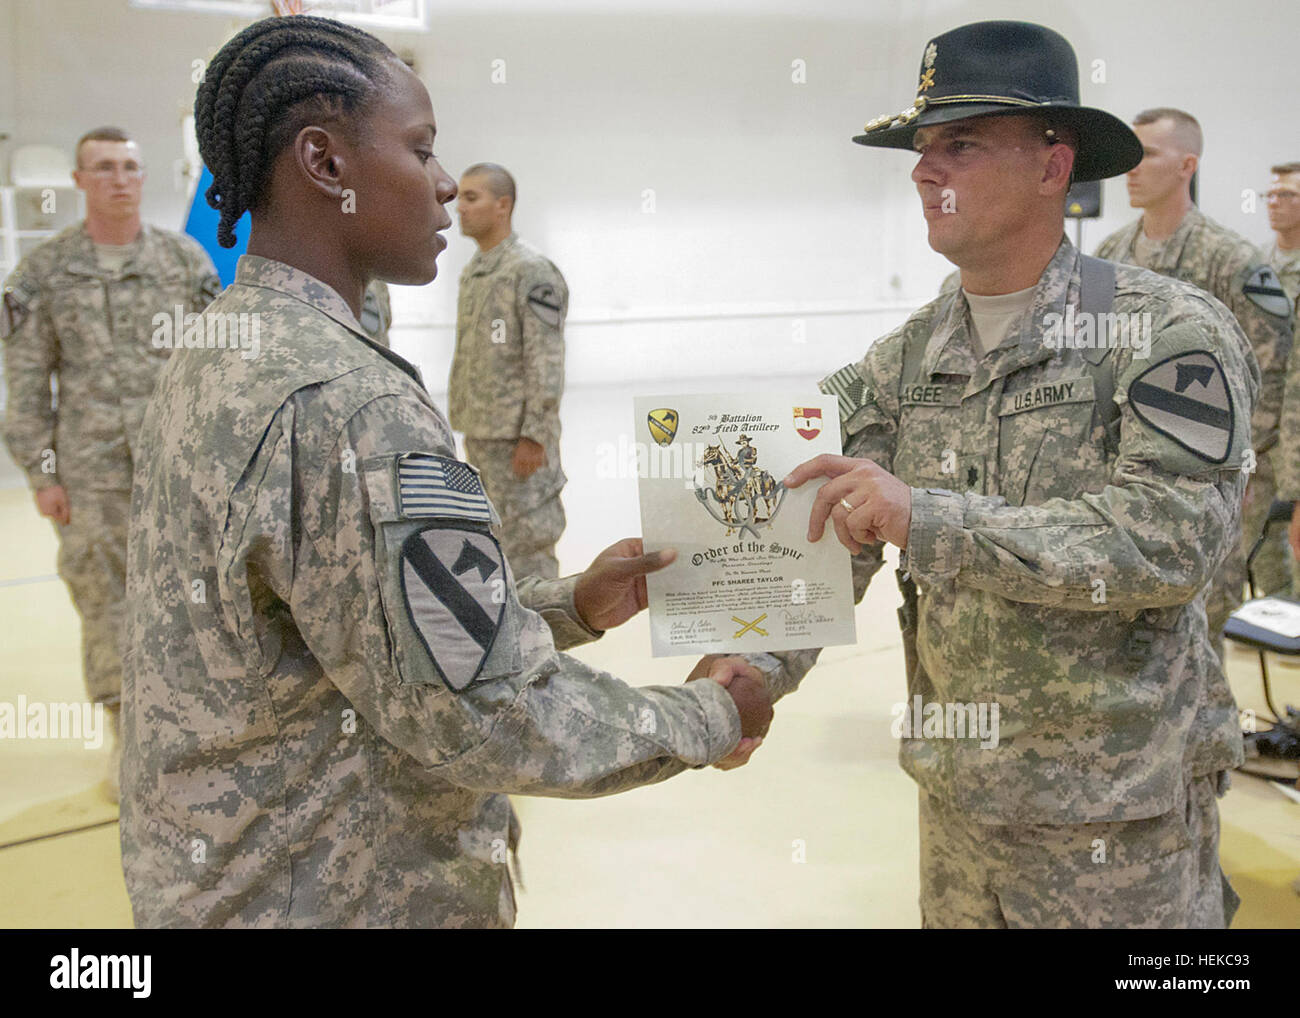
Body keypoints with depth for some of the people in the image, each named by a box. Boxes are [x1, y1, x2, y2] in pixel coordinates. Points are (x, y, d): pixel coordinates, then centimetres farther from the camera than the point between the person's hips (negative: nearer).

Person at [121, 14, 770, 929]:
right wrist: (709, 721, -11)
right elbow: (491, 714, -25)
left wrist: (571, 605, 4)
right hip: (336, 899, -9)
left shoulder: (216, 354, 3)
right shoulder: (345, 404, -27)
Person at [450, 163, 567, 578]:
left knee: (527, 539, -3)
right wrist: (462, 419, 18)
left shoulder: (532, 272, -14)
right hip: (481, 432, 9)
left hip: (519, 435, -9)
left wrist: (534, 435, -20)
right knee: (496, 541, 15)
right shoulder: (473, 271, 13)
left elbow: (547, 361, -18)